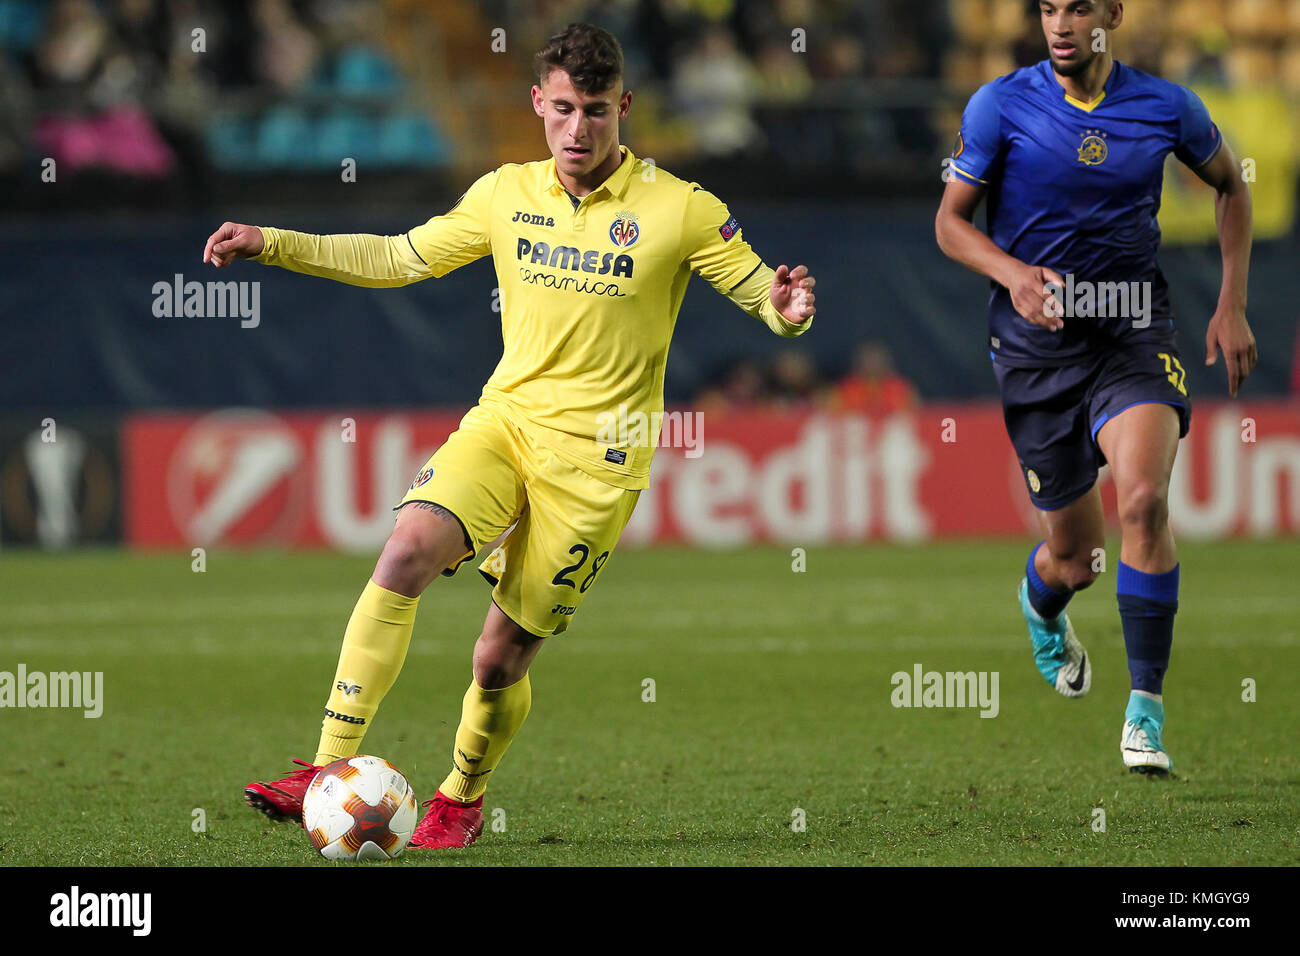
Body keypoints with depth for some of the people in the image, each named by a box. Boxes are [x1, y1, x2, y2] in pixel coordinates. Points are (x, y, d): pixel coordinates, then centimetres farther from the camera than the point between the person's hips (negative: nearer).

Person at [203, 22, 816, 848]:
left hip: (596, 456, -3)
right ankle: (330, 773, -26)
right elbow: (398, 259, 17)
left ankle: (463, 798, 29)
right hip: (504, 417, 3)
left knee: (501, 660, -1)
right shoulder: (507, 195, 7)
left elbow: (762, 293, 0)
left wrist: (788, 310, -25)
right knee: (407, 553, -25)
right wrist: (271, 245, 11)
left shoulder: (681, 211, -5)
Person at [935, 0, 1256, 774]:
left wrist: (1232, 305, 10)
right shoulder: (1000, 107, -6)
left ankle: (1147, 711, -16)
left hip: (1134, 334, 0)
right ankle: (1042, 607, 46)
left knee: (1144, 499, -26)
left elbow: (1230, 183, 16)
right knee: (1074, 556, 5)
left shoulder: (1166, 107, -2)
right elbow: (951, 221, 1)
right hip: (1037, 341, 0)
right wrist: (1012, 272, -19)